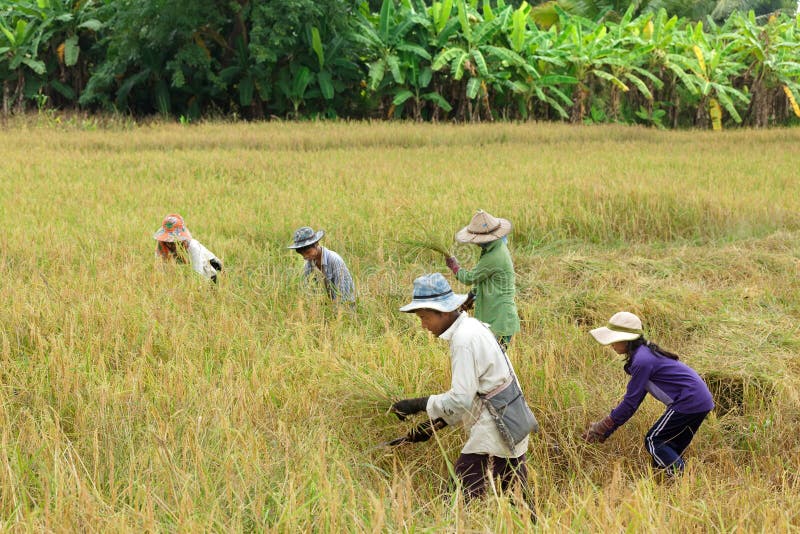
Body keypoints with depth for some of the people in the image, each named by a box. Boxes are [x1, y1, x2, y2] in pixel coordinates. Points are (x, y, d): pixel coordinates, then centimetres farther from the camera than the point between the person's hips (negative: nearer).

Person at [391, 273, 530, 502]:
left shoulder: (465, 339, -17)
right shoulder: (472, 327, 13)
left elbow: (461, 400, -21)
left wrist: (419, 404, -12)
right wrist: (434, 424, 14)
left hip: (492, 436, -10)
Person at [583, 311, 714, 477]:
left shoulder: (642, 361, -18)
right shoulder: (645, 353, 14)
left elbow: (631, 401, -14)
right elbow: (635, 397, 15)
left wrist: (603, 427, -4)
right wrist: (606, 429, 14)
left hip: (689, 400, -10)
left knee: (653, 441, -4)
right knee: (671, 448, 17)